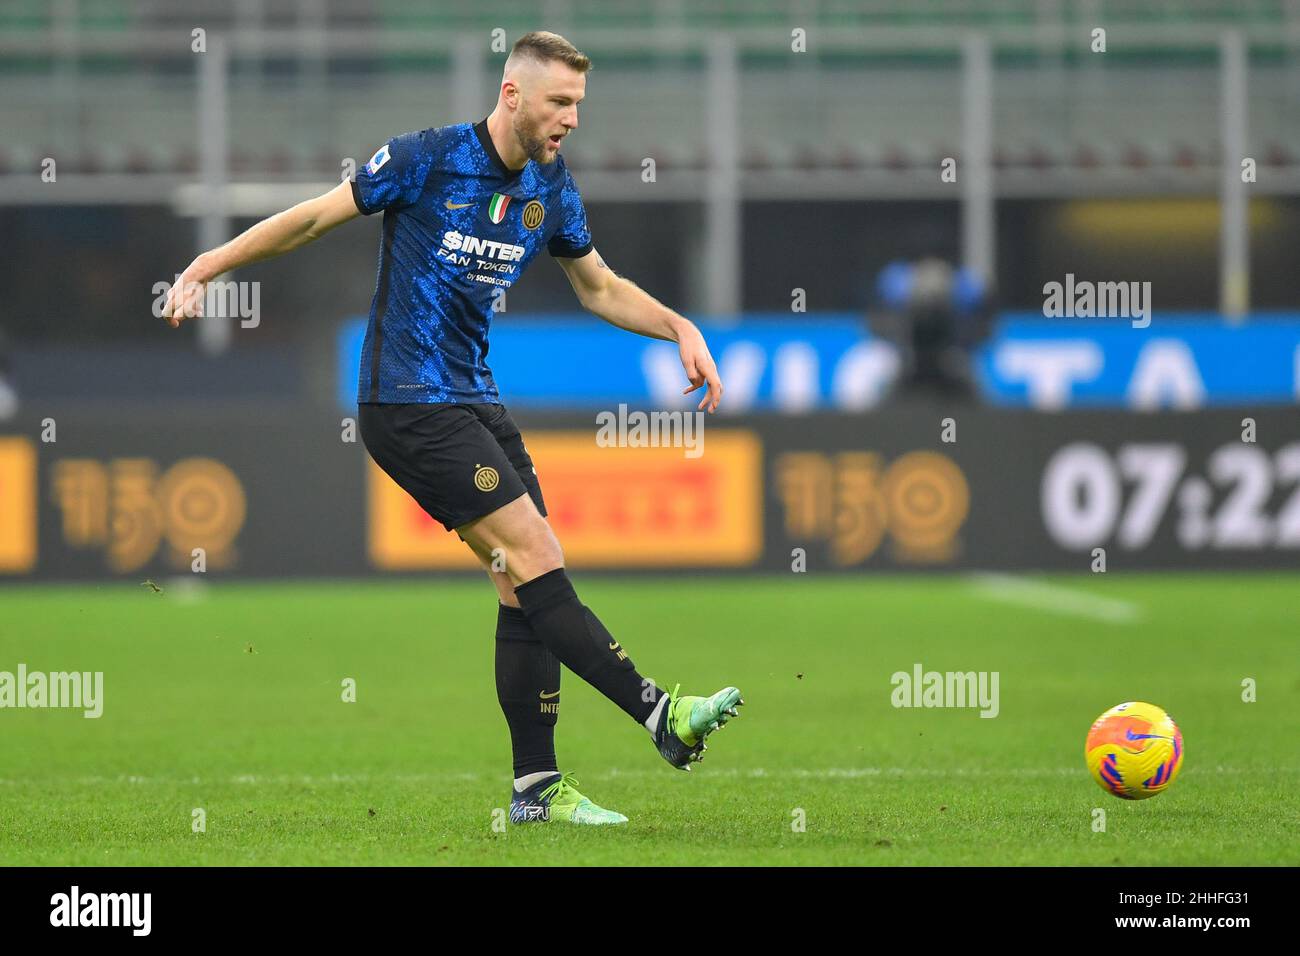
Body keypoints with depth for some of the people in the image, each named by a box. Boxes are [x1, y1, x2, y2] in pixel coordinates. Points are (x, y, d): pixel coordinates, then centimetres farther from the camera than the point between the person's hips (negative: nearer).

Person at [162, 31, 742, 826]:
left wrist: (681, 329, 6)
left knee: (529, 589, 1)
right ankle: (661, 716, -16)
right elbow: (315, 219, -3)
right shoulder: (428, 160, -12)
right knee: (536, 559, -15)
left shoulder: (551, 188, 7)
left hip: (476, 400, 8)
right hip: (409, 404, -8)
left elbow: (600, 287, 21)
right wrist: (203, 269, -4)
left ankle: (537, 786, 4)